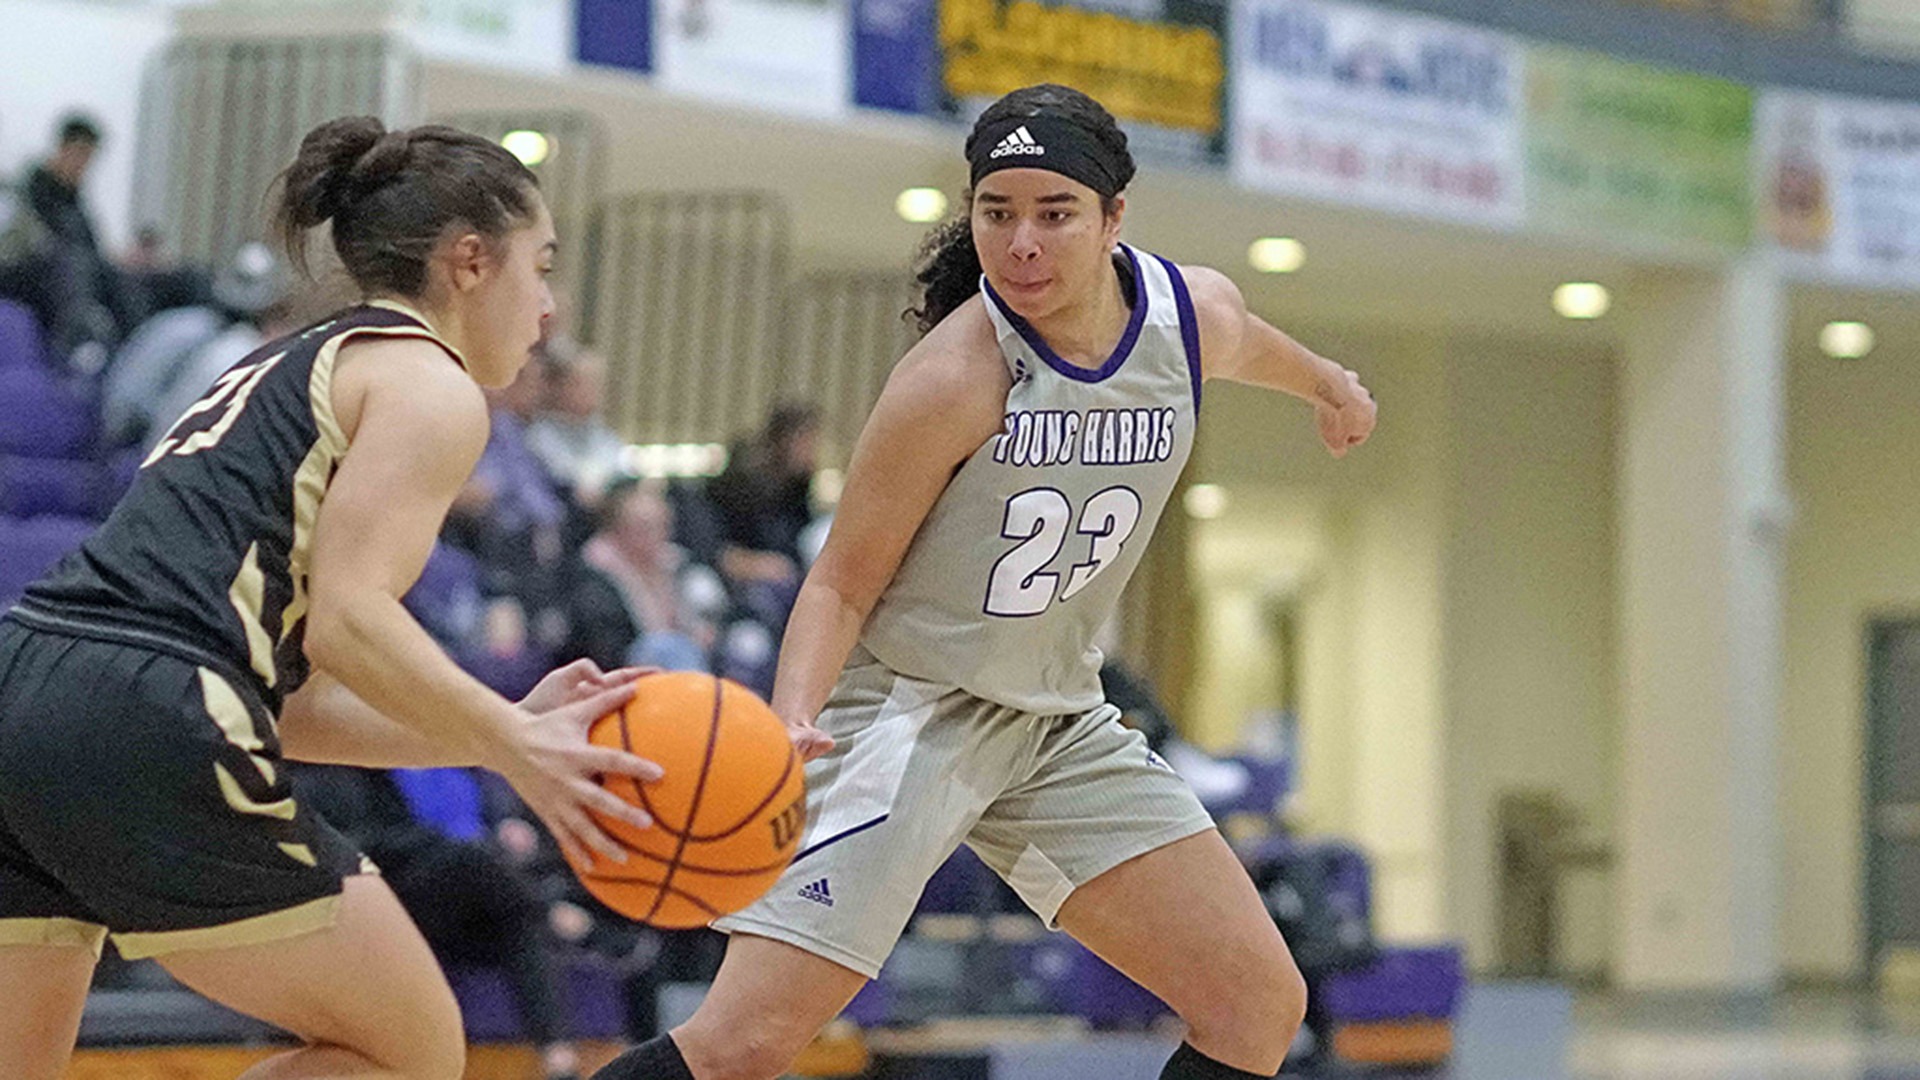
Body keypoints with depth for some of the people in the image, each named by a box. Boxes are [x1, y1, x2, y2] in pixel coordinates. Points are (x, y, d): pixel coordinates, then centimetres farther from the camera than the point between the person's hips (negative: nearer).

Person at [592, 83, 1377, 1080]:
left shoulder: (1195, 315, -6)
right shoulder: (955, 378, -24)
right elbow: (842, 585, -15)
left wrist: (1325, 383, 43)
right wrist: (793, 722, -34)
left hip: (1056, 718, 7)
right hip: (904, 701, -7)